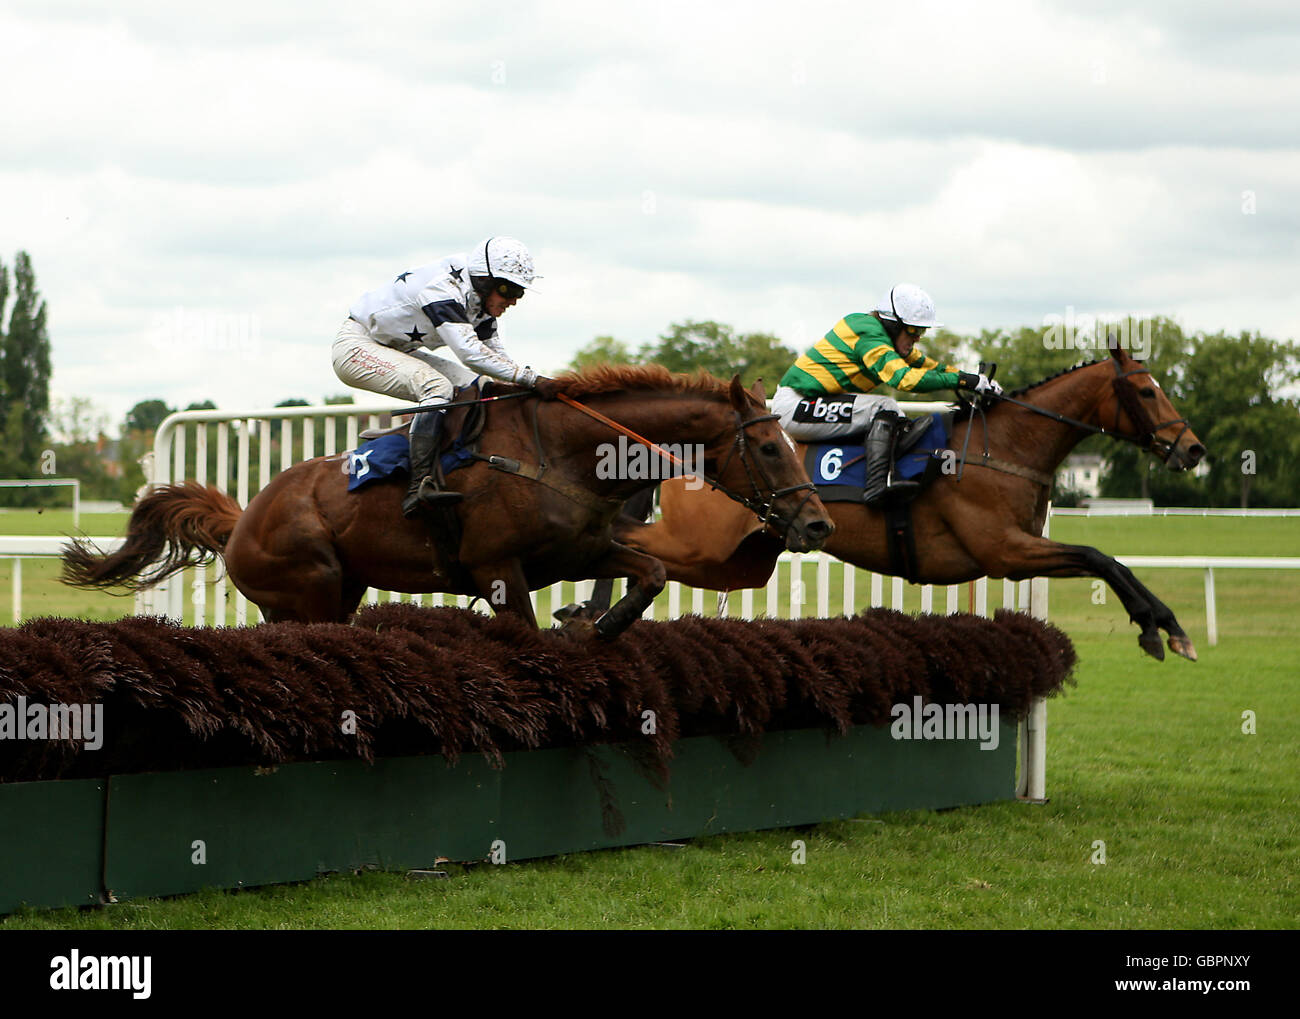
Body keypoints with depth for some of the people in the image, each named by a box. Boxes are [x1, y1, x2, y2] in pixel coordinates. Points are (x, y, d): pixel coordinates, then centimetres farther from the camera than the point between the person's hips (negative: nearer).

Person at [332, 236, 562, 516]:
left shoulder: (481, 304, 0)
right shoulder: (443, 288, -29)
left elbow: (495, 356, 6)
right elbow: (469, 352, -39)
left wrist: (532, 387, -10)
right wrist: (531, 378, -41)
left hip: (396, 352, 10)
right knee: (436, 386, -30)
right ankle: (420, 486, -40)